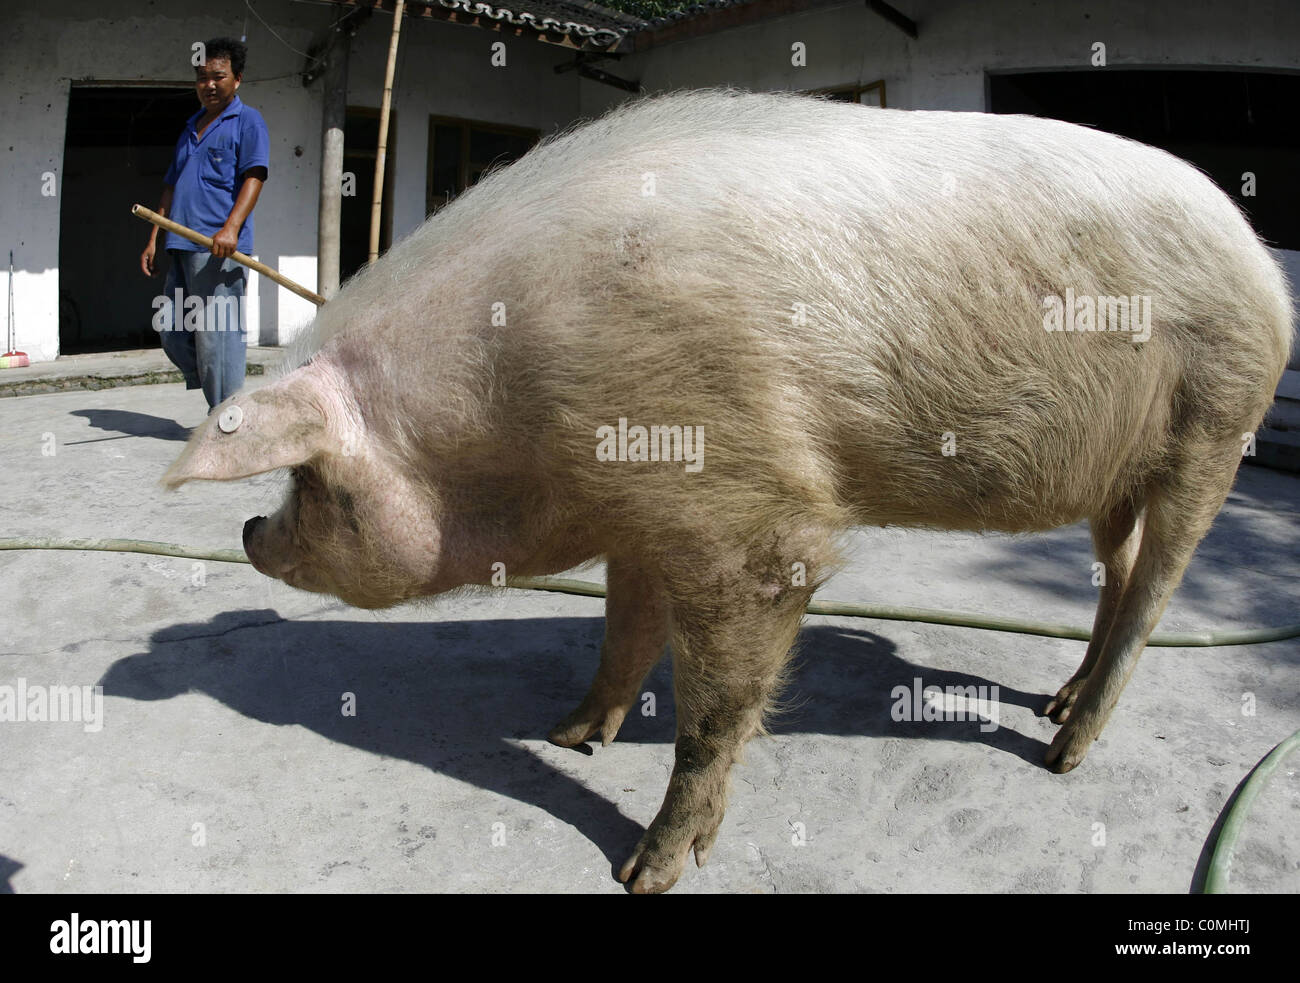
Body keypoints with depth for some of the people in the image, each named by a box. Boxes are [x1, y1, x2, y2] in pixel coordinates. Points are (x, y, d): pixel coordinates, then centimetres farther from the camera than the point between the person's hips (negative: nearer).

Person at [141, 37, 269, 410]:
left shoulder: (247, 121, 3)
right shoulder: (191, 128, 25)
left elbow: (254, 177, -10)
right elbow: (171, 188, 26)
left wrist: (231, 227, -24)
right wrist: (153, 240, 20)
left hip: (219, 250, -8)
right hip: (183, 247, 9)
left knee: (215, 335, -9)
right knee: (173, 335, 9)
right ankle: (221, 400, 18)